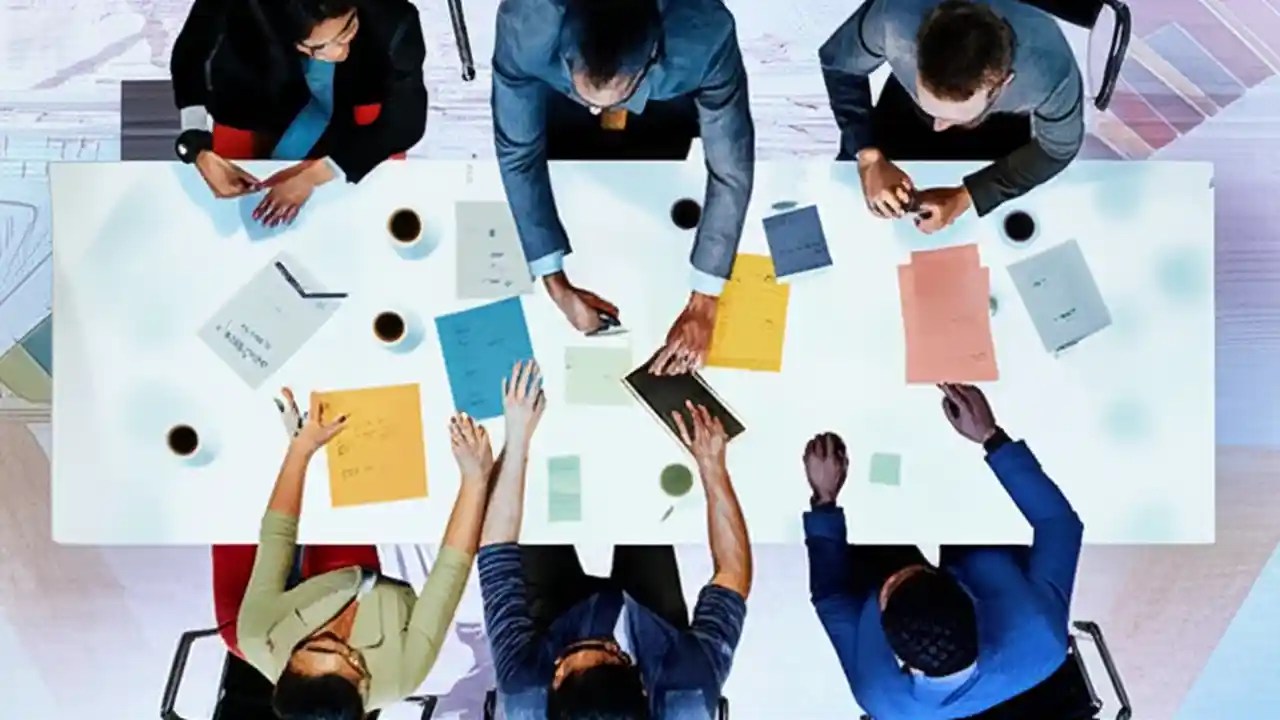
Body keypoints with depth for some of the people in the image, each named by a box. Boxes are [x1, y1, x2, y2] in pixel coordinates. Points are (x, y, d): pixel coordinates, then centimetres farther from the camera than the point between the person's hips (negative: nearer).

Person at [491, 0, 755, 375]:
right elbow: (518, 152, -30)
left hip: (664, 108, 0)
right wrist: (556, 285, -31)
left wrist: (702, 305, -33)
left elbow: (731, 170, -33)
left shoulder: (706, 38, -44)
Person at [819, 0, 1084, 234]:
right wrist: (869, 156, -32)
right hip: (908, 105, 1)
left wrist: (966, 197, -30)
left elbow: (1058, 149, -21)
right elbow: (839, 65, -21)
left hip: (1001, 123, 0)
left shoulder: (1050, 71, -44)